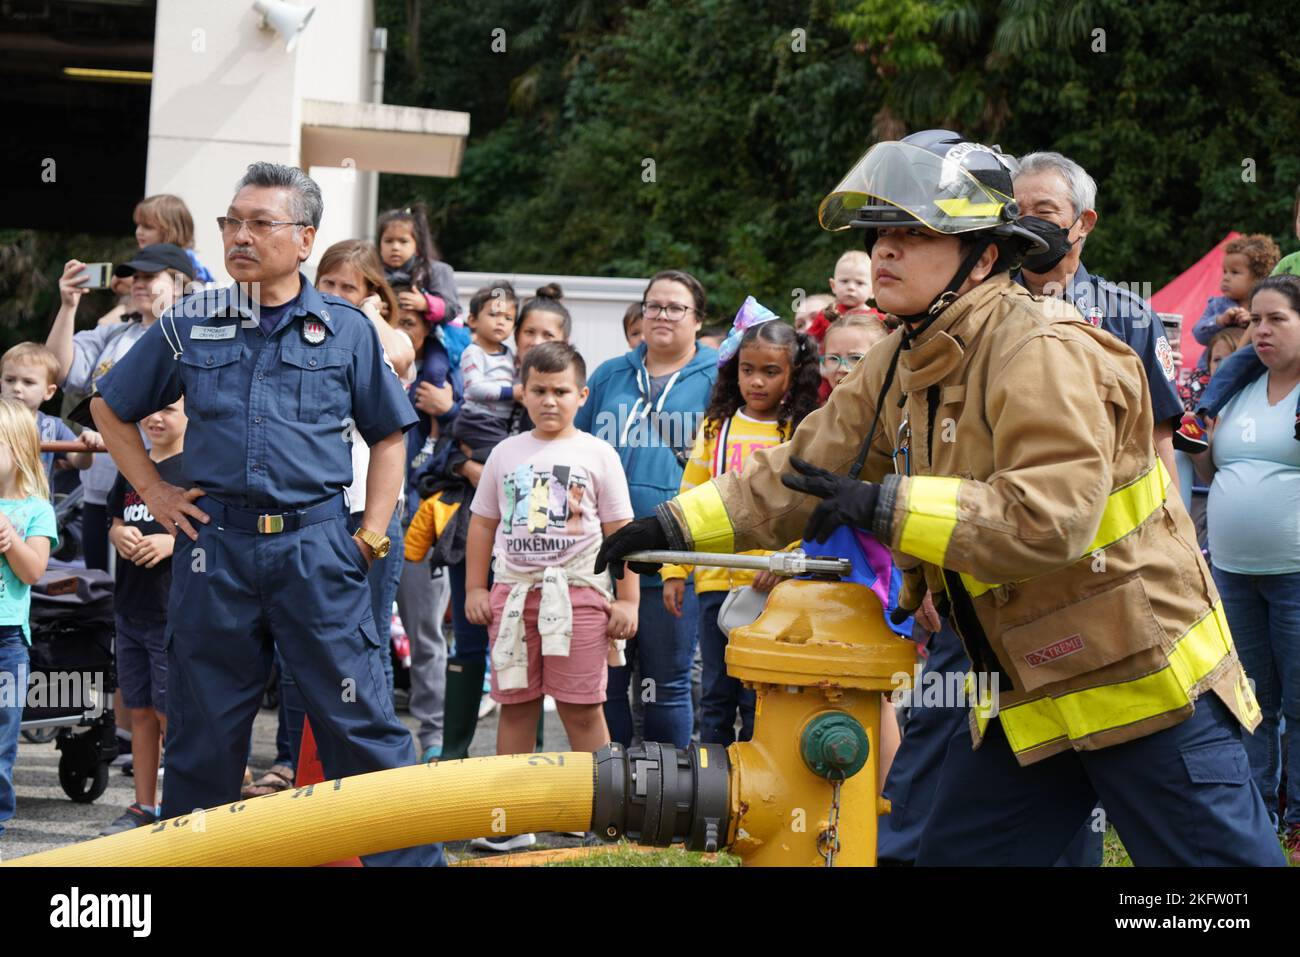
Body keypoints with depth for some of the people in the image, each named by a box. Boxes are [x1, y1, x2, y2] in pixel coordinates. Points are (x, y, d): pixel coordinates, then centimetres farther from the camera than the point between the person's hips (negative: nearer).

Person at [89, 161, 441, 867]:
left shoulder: (346, 329, 6)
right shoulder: (189, 327, 8)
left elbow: (387, 435, 13)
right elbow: (110, 409, 20)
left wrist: (372, 534, 4)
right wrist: (153, 490, 10)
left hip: (316, 544, -1)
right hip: (214, 543, 2)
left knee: (358, 719, -4)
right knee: (203, 728, 7)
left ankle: (409, 855, 0)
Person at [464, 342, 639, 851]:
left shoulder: (597, 455, 4)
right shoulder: (506, 454, 12)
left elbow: (621, 531, 3)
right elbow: (483, 524, 17)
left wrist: (627, 599, -2)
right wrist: (476, 588, 10)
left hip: (578, 591, -3)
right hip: (513, 589, 3)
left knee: (582, 708, -3)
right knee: (515, 704, 5)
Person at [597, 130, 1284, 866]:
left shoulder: (1044, 353, -20)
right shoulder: (903, 370, 8)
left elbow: (1047, 520, -30)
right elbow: (803, 472, 14)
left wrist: (884, 507, -27)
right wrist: (681, 525, 4)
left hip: (1144, 679, -9)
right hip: (1026, 694, 9)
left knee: (1220, 855, -5)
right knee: (956, 854, 12)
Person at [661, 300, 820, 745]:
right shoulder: (715, 428, 11)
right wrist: (675, 570, 7)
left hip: (773, 586, -4)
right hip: (715, 581, 4)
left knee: (760, 699, -1)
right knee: (716, 696, 9)